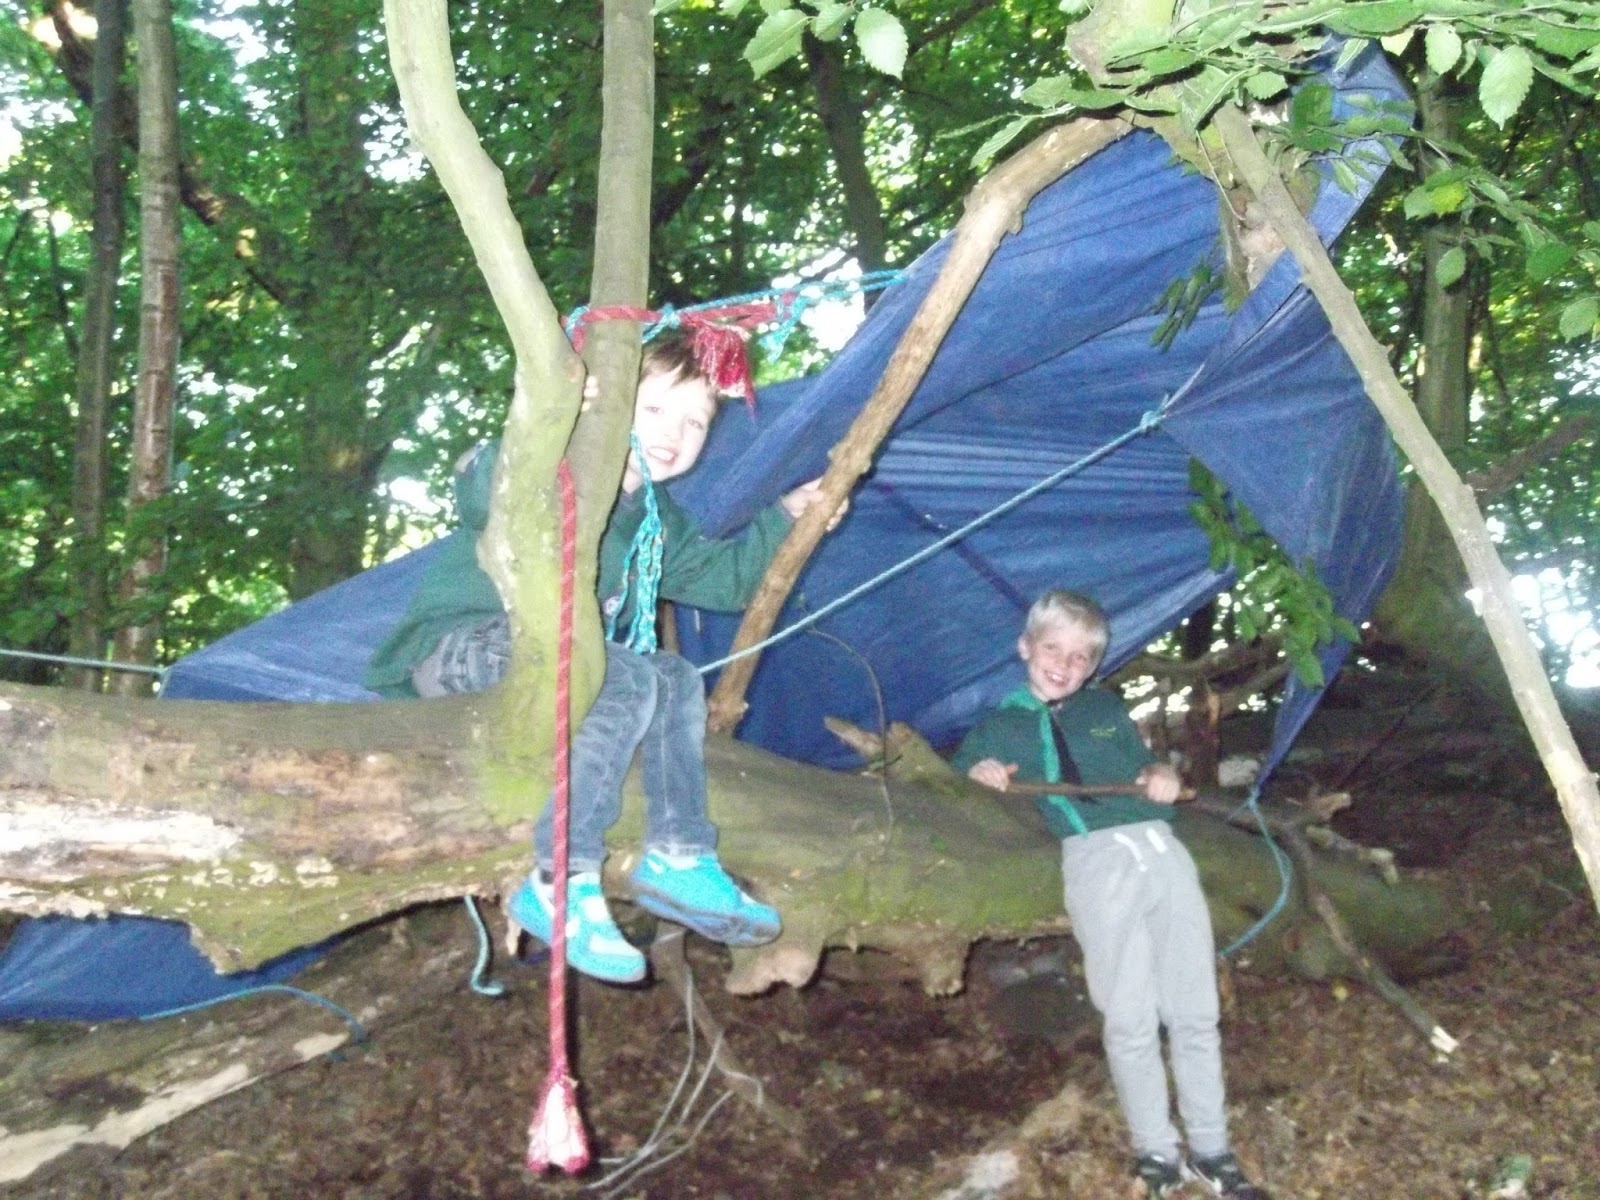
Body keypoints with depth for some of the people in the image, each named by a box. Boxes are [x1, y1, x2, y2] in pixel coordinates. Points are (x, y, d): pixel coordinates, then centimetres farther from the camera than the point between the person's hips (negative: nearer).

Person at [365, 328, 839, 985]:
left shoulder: (656, 516, 14)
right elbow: (480, 496, -35)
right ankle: (560, 887, -29)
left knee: (678, 679, 3)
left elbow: (723, 578, 25)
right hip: (458, 644, -9)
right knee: (629, 682, -28)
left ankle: (677, 860, -2)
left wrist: (785, 516, 16)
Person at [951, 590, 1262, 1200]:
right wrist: (979, 774, -11)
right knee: (1131, 1022, -4)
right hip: (1098, 861, -3)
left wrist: (1161, 775, 5)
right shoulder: (1001, 725, 14)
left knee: (1194, 1012, 6)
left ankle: (1210, 1150, 19)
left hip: (1162, 849, 4)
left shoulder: (1105, 706, 23)